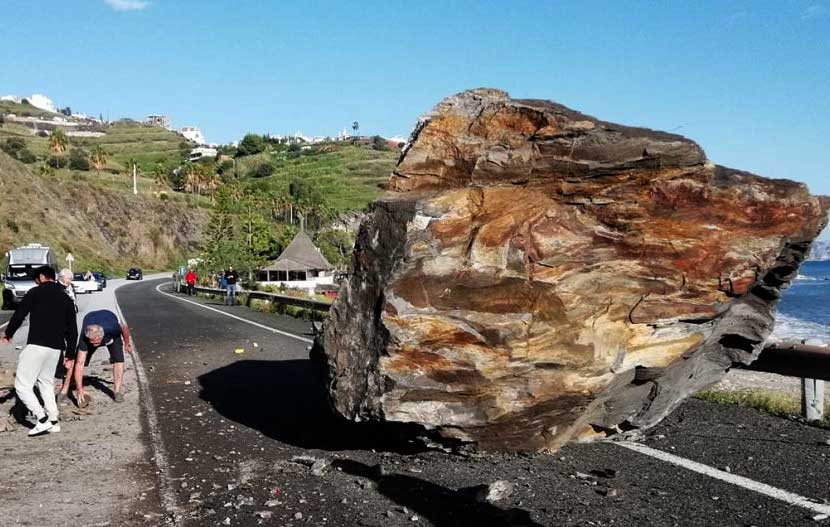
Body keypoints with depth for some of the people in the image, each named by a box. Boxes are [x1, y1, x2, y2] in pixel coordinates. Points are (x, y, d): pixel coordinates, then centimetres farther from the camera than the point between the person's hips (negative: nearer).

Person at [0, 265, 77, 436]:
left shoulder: (35, 292, -1)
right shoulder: (65, 298, 14)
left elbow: (19, 315, -4)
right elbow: (72, 328, 15)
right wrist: (70, 354, 21)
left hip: (36, 345, -6)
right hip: (56, 348, 7)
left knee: (22, 384, 0)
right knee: (46, 382, 21)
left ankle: (42, 419, -9)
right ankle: (53, 421, 18)